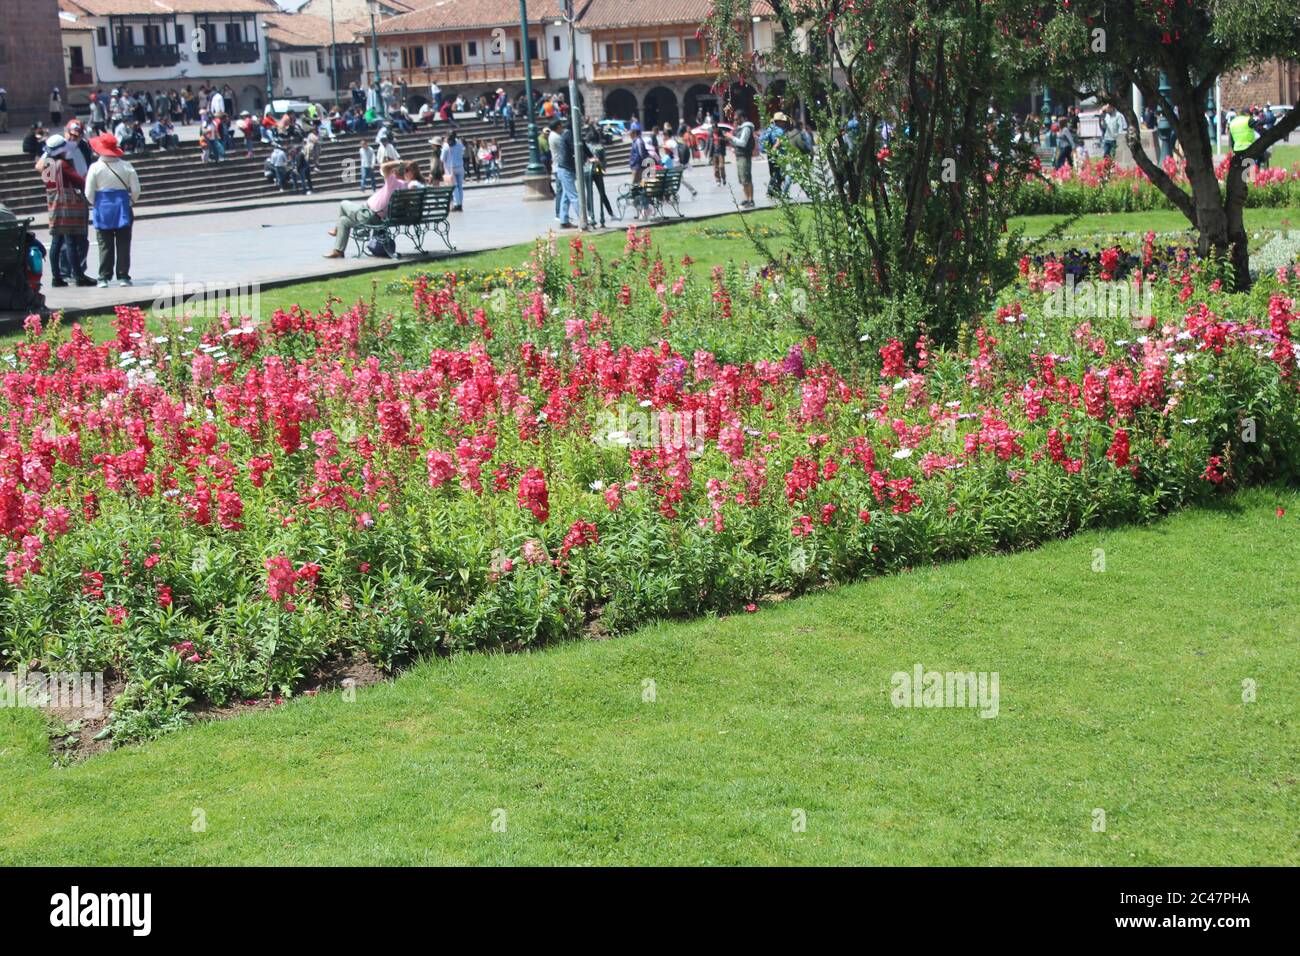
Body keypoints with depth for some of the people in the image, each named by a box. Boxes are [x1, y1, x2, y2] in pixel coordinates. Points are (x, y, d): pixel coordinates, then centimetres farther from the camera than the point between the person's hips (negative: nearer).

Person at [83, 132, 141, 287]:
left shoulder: (95, 167, -7)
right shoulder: (126, 166, -1)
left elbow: (89, 193, -6)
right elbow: (136, 190, 0)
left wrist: (95, 205, 12)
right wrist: (131, 202, 17)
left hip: (102, 210, -1)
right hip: (122, 208, 1)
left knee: (105, 245, 3)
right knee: (123, 244, 6)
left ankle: (104, 277, 2)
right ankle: (123, 276, 5)